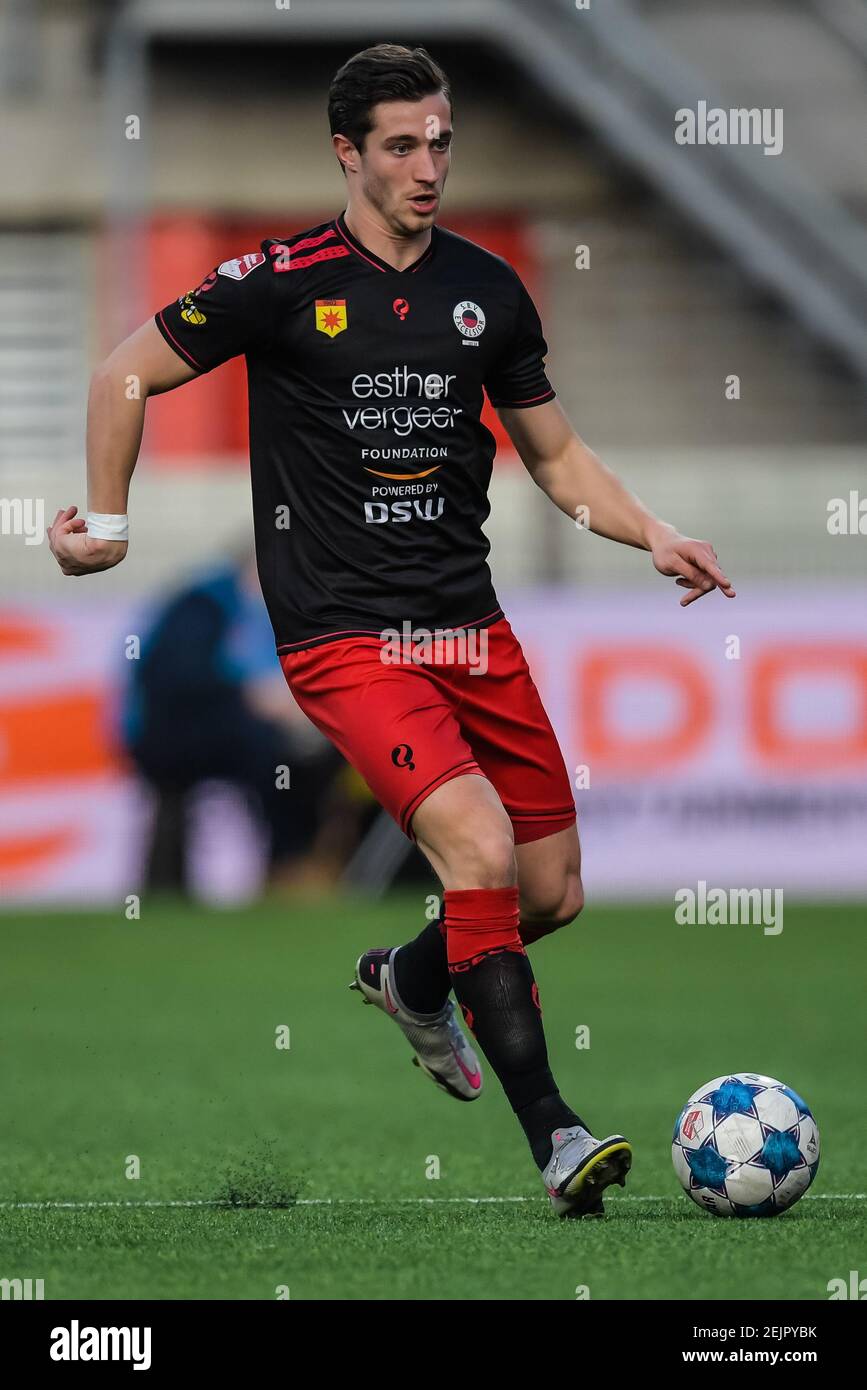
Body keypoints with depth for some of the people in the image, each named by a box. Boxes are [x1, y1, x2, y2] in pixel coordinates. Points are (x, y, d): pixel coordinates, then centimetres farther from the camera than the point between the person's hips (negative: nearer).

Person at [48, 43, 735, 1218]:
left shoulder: (487, 289, 7)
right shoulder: (285, 282, -7)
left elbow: (554, 452, 18)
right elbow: (127, 377, 3)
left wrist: (653, 534, 3)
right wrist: (106, 522, 6)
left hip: (470, 626, 6)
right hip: (343, 636, -6)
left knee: (554, 891, 9)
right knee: (479, 846, -25)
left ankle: (412, 983, 43)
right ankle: (555, 1138, -22)